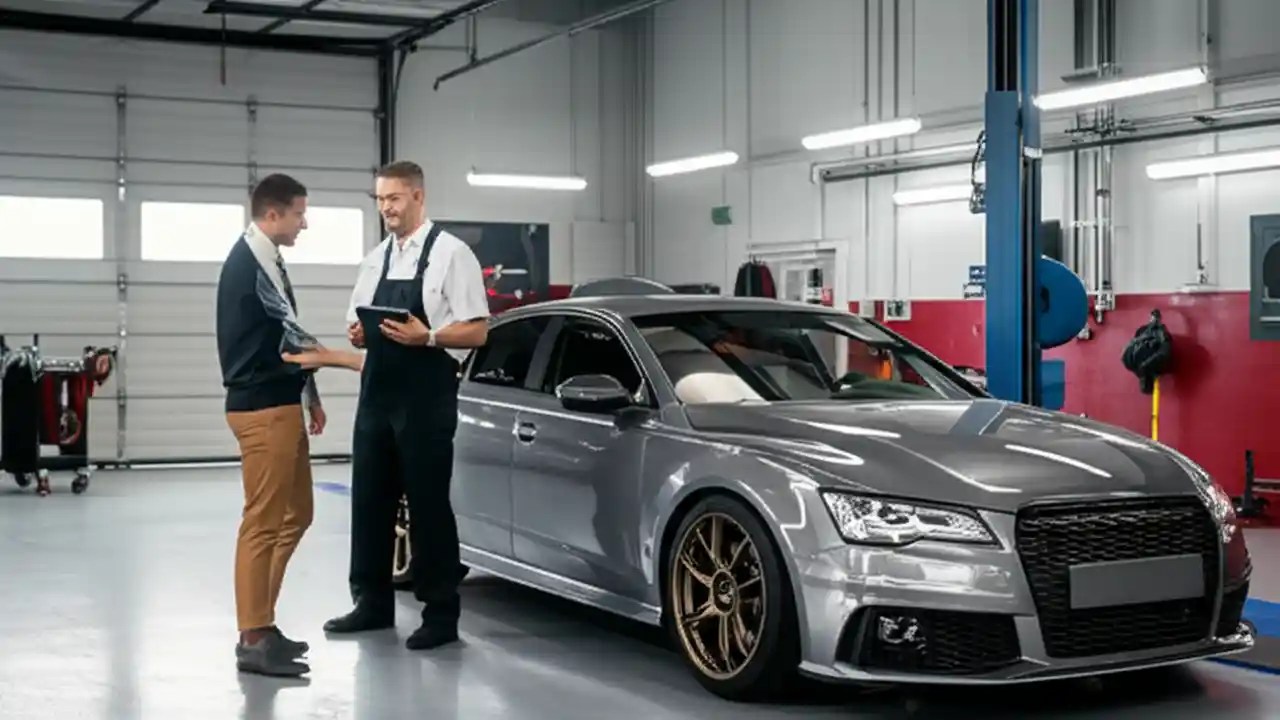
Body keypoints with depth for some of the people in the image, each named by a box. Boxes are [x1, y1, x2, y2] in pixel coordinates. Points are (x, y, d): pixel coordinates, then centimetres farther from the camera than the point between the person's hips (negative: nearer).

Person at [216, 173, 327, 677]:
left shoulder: (266, 260, 15)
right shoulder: (249, 261, -14)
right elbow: (289, 334, -18)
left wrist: (309, 395, 18)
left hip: (280, 404, 10)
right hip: (261, 407, -10)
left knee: (294, 516, 14)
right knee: (263, 523, -7)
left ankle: (262, 624, 22)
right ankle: (254, 640, -1)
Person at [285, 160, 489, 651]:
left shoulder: (450, 254, -6)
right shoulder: (375, 259, 13)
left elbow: (477, 331, -10)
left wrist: (427, 337, -23)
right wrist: (358, 336, -3)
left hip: (426, 401, -6)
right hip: (375, 396, 7)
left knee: (428, 504, -1)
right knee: (370, 500, 11)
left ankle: (441, 613, 8)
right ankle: (373, 603, 23)